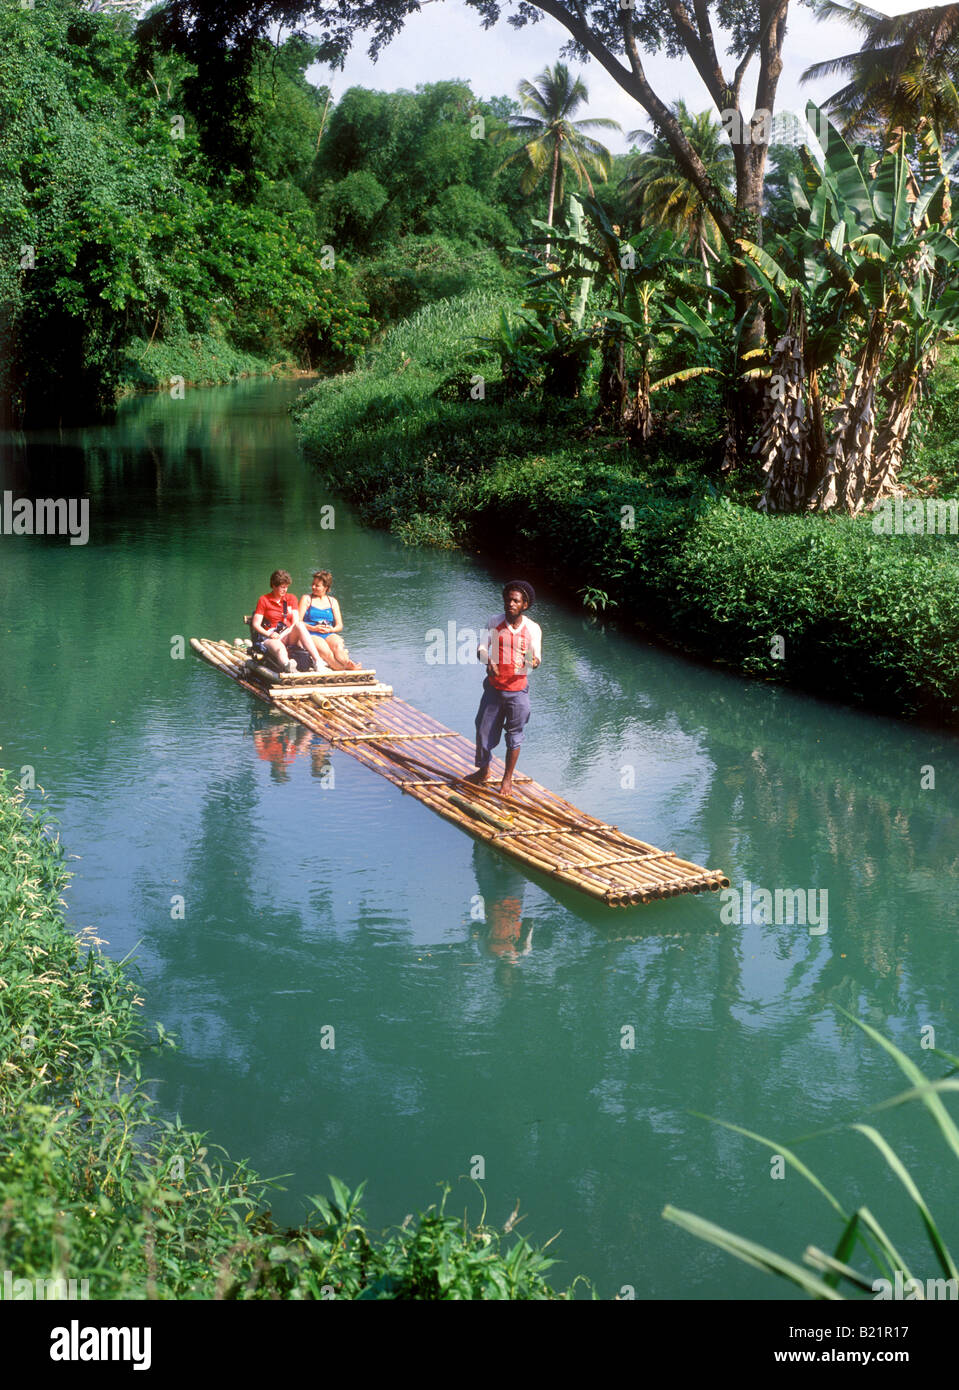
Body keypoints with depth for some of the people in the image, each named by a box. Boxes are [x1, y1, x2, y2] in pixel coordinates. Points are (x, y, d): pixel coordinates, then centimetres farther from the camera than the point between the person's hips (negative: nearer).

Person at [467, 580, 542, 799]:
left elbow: (536, 657, -1)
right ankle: (483, 771, 33)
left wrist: (533, 661, -26)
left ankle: (508, 779, 23)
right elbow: (481, 647, -7)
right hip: (494, 687, 1)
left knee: (514, 735, 7)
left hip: (517, 689, -1)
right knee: (484, 730, 10)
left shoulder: (532, 629, -5)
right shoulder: (494, 623, -3)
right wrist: (487, 660, -29)